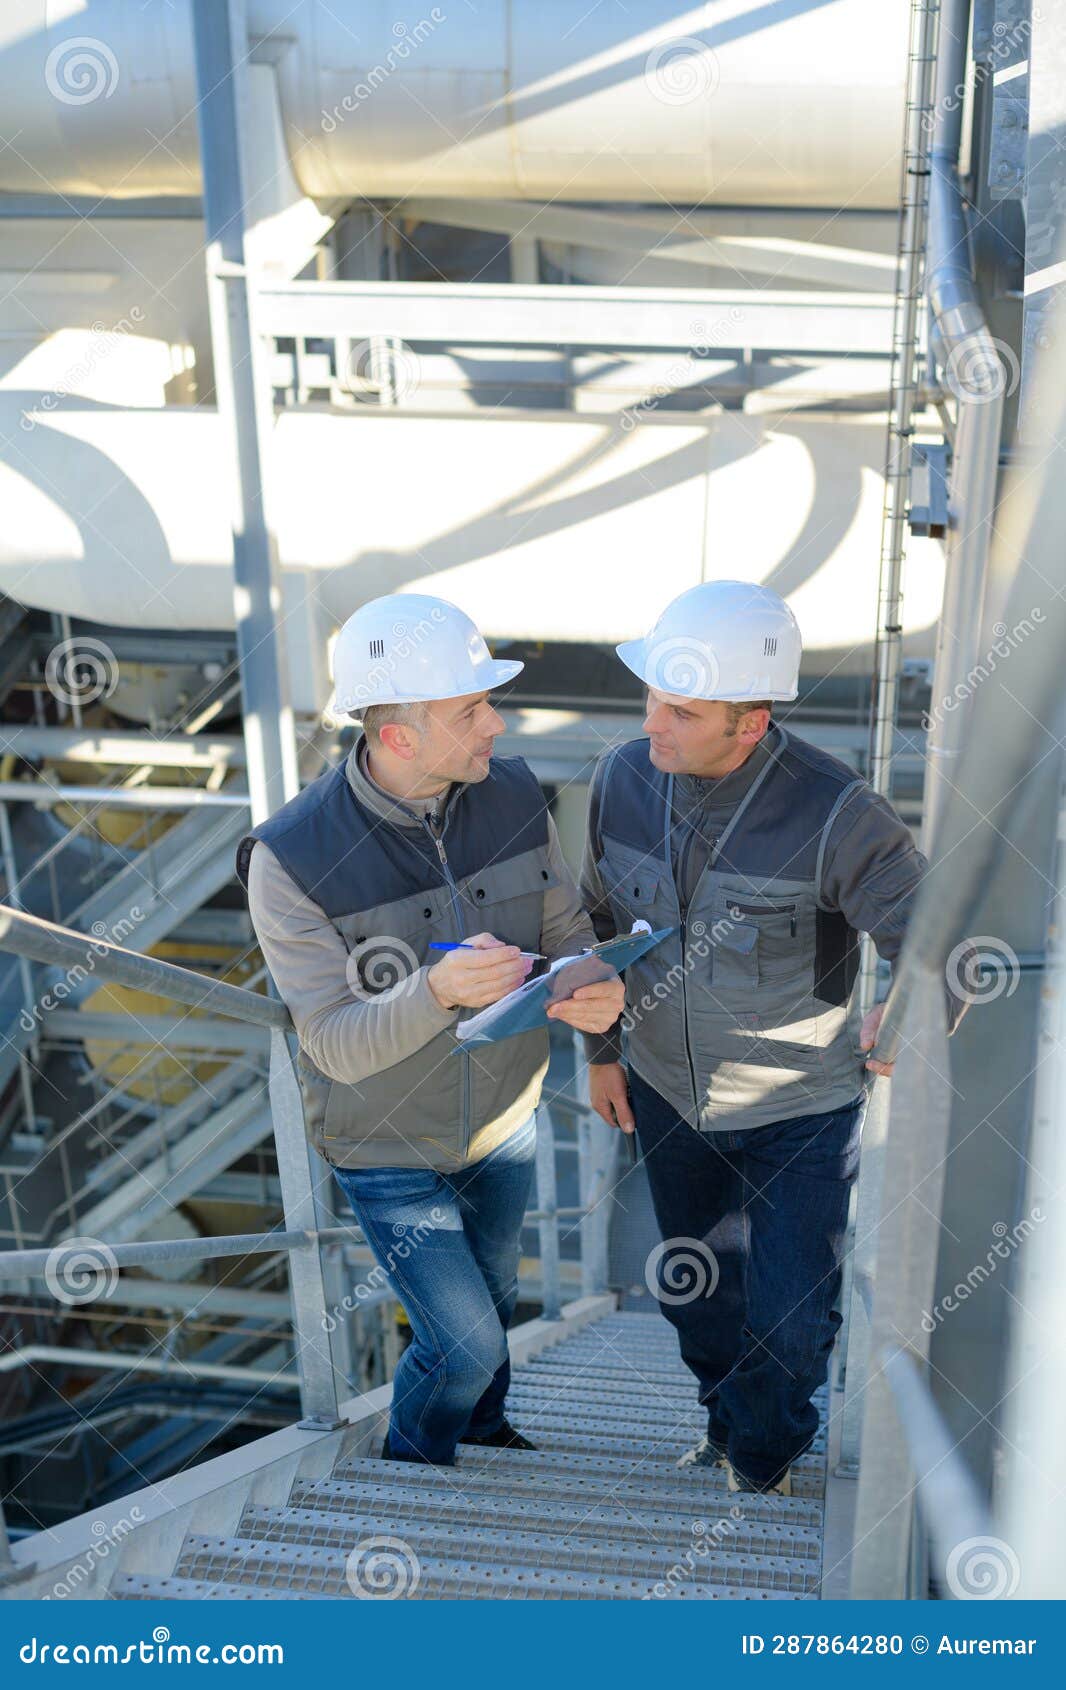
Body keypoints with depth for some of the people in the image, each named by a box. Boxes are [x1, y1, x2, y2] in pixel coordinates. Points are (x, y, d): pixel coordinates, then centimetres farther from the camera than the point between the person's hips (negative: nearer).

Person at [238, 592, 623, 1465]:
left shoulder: (513, 796, -19)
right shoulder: (292, 859, -31)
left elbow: (569, 933, -9)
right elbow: (339, 1045, -30)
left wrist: (595, 990, -33)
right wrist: (439, 991, -50)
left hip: (504, 1114, 5)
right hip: (387, 1144, -4)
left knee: (492, 1289, 27)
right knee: (463, 1341, 3)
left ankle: (481, 1425, 60)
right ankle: (416, 1456, 40)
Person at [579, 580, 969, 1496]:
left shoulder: (834, 814, -31)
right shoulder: (624, 777, -15)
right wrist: (602, 1048, 9)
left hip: (799, 1109, -4)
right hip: (666, 1090, 4)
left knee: (789, 1315, 10)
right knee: (695, 1287, 25)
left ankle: (764, 1465, 44)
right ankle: (724, 1430, 56)